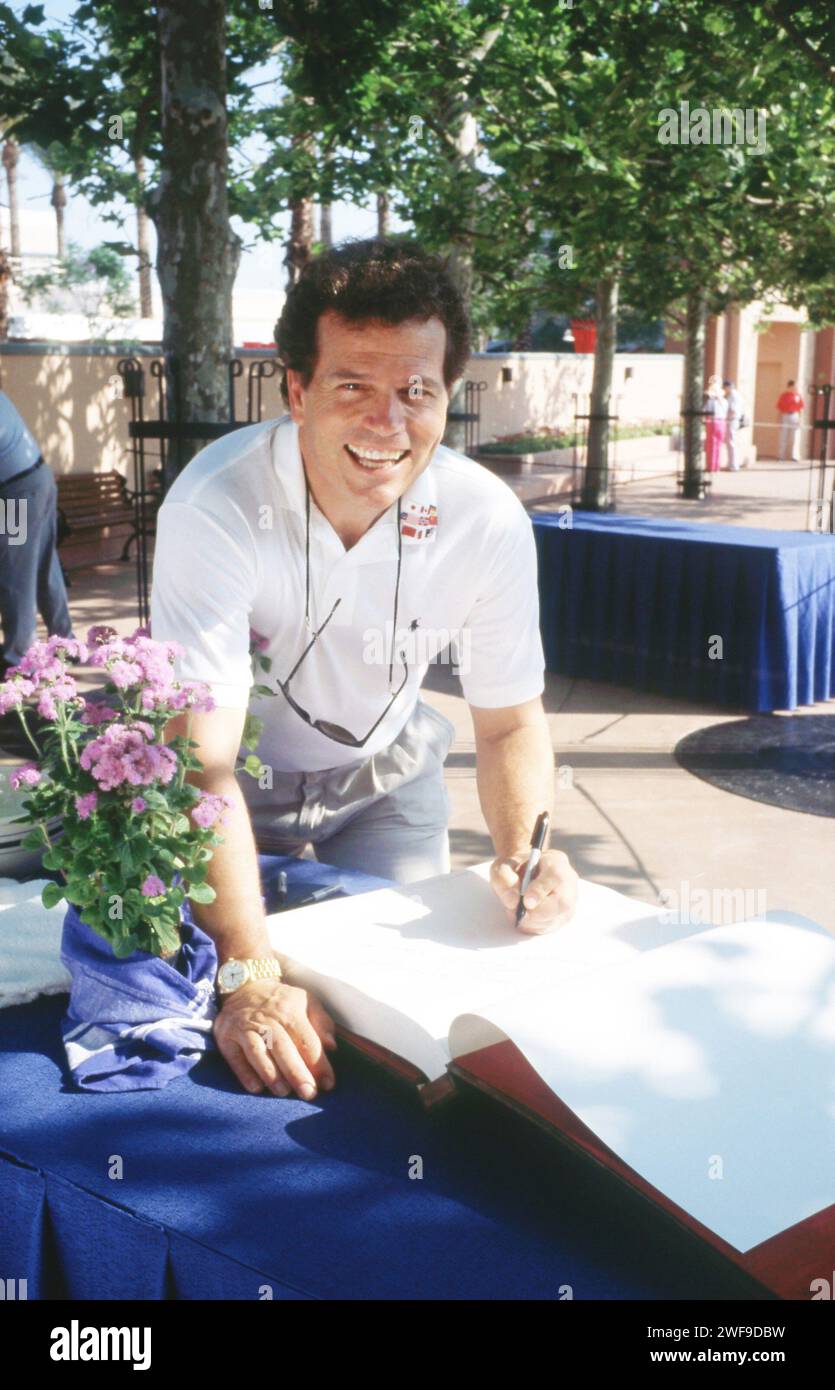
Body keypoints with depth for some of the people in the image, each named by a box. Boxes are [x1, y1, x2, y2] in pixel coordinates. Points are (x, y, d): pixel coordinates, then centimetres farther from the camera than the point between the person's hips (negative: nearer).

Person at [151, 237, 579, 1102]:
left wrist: (521, 856, -32)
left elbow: (509, 721, -12)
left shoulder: (489, 521, -25)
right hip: (239, 774, -2)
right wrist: (248, 977, -45)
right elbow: (205, 762, -37)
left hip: (386, 774, 2)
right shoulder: (216, 504, -35)